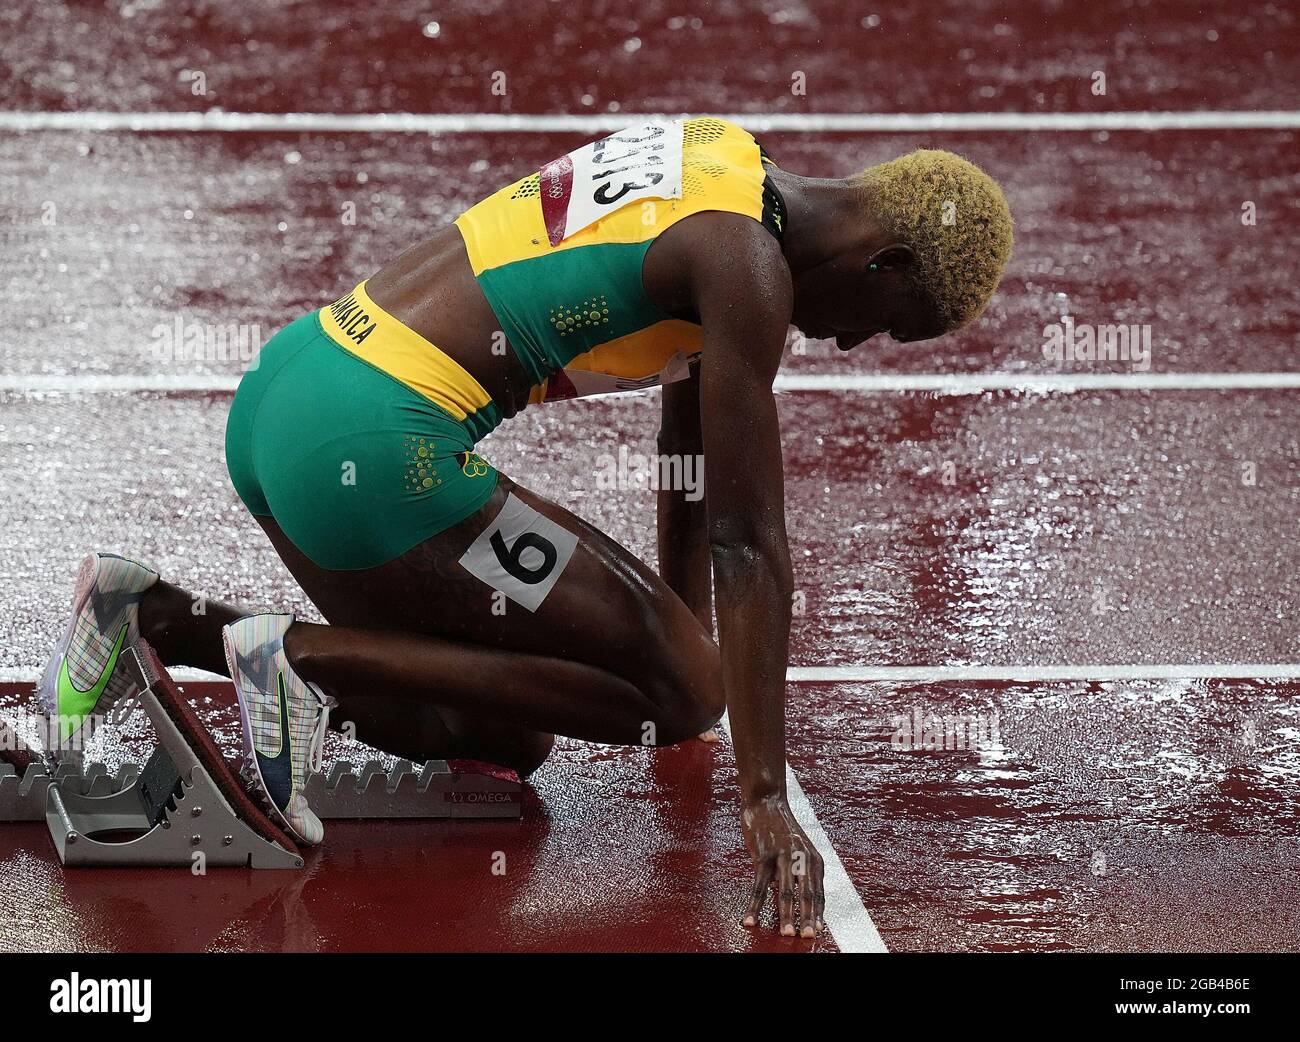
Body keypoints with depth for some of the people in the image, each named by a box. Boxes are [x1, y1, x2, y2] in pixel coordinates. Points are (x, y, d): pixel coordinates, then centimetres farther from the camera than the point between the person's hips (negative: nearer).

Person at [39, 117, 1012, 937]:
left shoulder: (729, 165, 16)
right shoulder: (749, 268, -13)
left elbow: (693, 442, 29)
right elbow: (748, 547, -15)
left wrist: (680, 633, 38)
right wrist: (767, 800, -13)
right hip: (376, 449, -10)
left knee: (500, 736, 20)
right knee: (679, 691, -3)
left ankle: (152, 615, 12)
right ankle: (306, 654, -10)